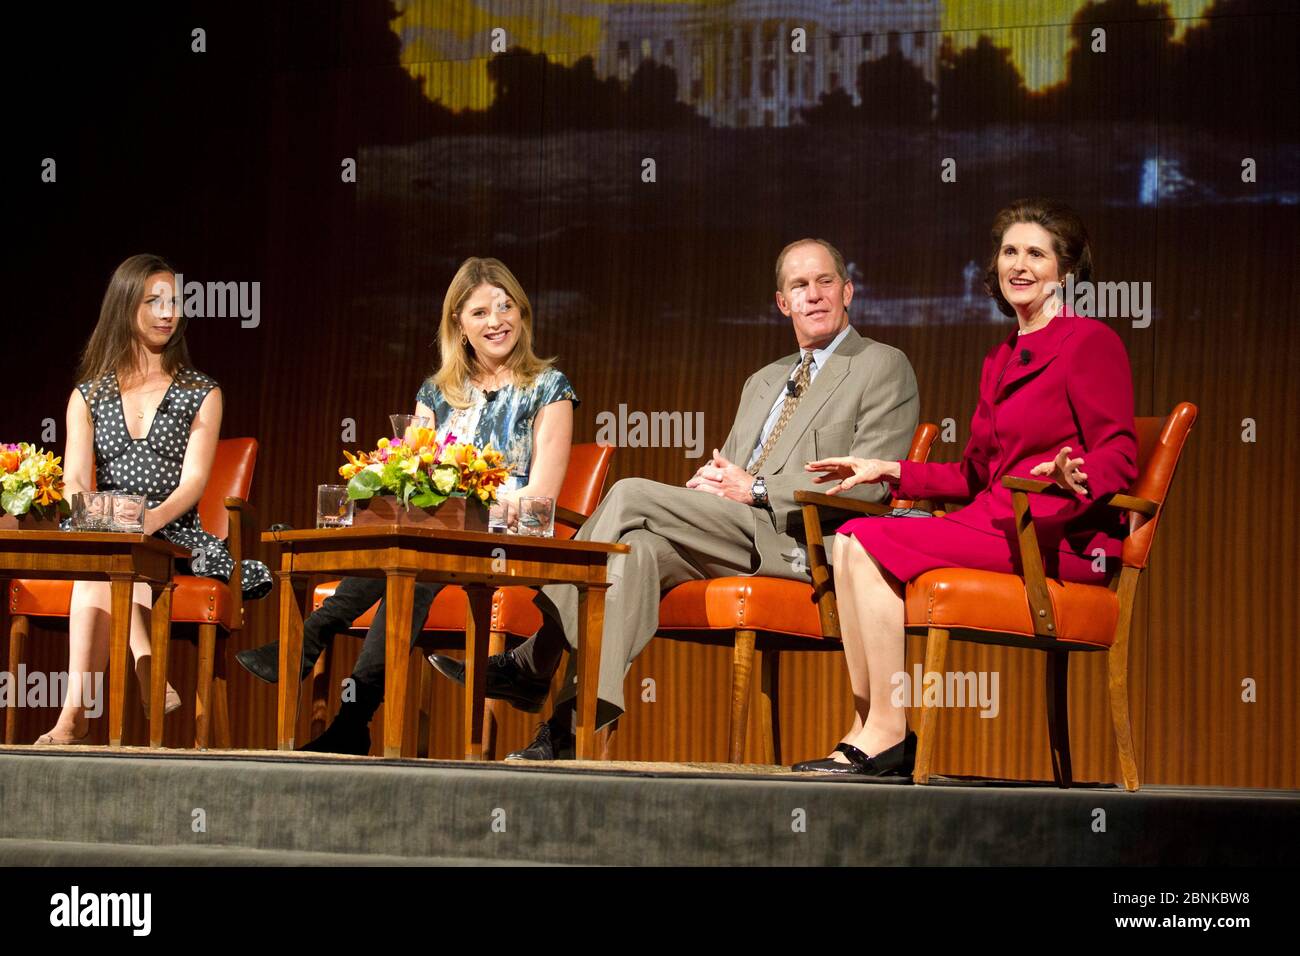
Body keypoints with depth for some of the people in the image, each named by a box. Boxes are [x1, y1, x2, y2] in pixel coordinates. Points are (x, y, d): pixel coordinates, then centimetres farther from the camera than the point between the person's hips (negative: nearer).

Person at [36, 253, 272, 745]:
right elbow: (74, 482, 3)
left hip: (171, 536, -2)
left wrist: (151, 519, -23)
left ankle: (76, 712, -43)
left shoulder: (201, 394, 11)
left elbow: (193, 482, -2)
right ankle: (153, 683, -46)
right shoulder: (88, 396, 16)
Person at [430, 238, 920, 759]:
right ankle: (578, 725, -35)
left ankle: (532, 663, -19)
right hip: (736, 533, 7)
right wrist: (708, 484, 2)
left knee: (631, 496, -21)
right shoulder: (763, 382, 30)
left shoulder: (883, 368, 6)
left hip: (802, 542, -7)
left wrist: (756, 489, -11)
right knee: (638, 548, -26)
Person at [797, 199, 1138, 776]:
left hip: (1063, 536, -8)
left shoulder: (1089, 343, -2)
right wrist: (886, 471, 21)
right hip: (997, 526, 8)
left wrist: (1073, 480, -30)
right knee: (849, 543, -13)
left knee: (873, 543, -21)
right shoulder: (1000, 361, 23)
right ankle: (868, 729, -18)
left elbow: (1119, 458, -9)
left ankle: (890, 736, -20)